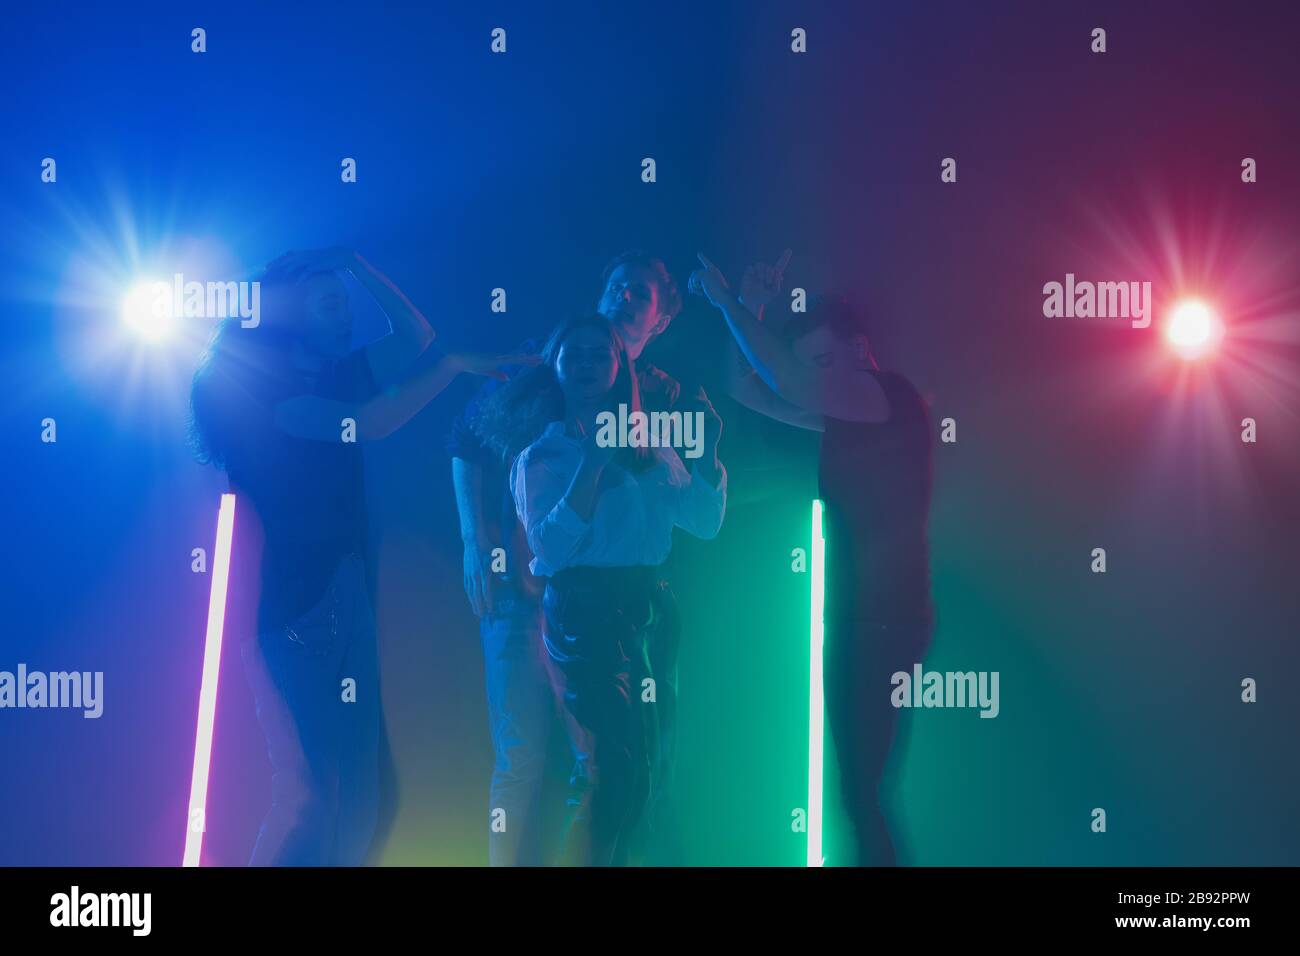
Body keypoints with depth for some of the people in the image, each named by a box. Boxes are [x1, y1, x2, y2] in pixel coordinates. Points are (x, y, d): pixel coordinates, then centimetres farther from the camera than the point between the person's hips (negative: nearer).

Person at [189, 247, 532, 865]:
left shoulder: (330, 377, 15)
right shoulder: (254, 388, -9)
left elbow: (415, 336, 17)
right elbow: (369, 424, -19)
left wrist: (354, 264, 11)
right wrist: (455, 365, -14)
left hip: (345, 599, 8)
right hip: (288, 606, -8)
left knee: (357, 796, 8)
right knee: (309, 792, -11)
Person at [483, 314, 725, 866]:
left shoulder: (648, 447, 14)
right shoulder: (543, 454, 1)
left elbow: (705, 524, 7)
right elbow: (549, 550, -15)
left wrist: (706, 452, -6)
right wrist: (592, 462, -19)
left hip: (648, 610, 5)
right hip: (584, 612, -5)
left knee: (641, 762, 10)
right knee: (615, 765, -9)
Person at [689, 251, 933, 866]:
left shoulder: (895, 396, -10)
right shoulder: (843, 417, 15)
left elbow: (789, 383, -21)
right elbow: (747, 389, 18)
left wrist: (726, 300, -11)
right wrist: (751, 309, 7)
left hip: (887, 621, -9)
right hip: (852, 619, 9)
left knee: (863, 785, -10)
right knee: (854, 776, 10)